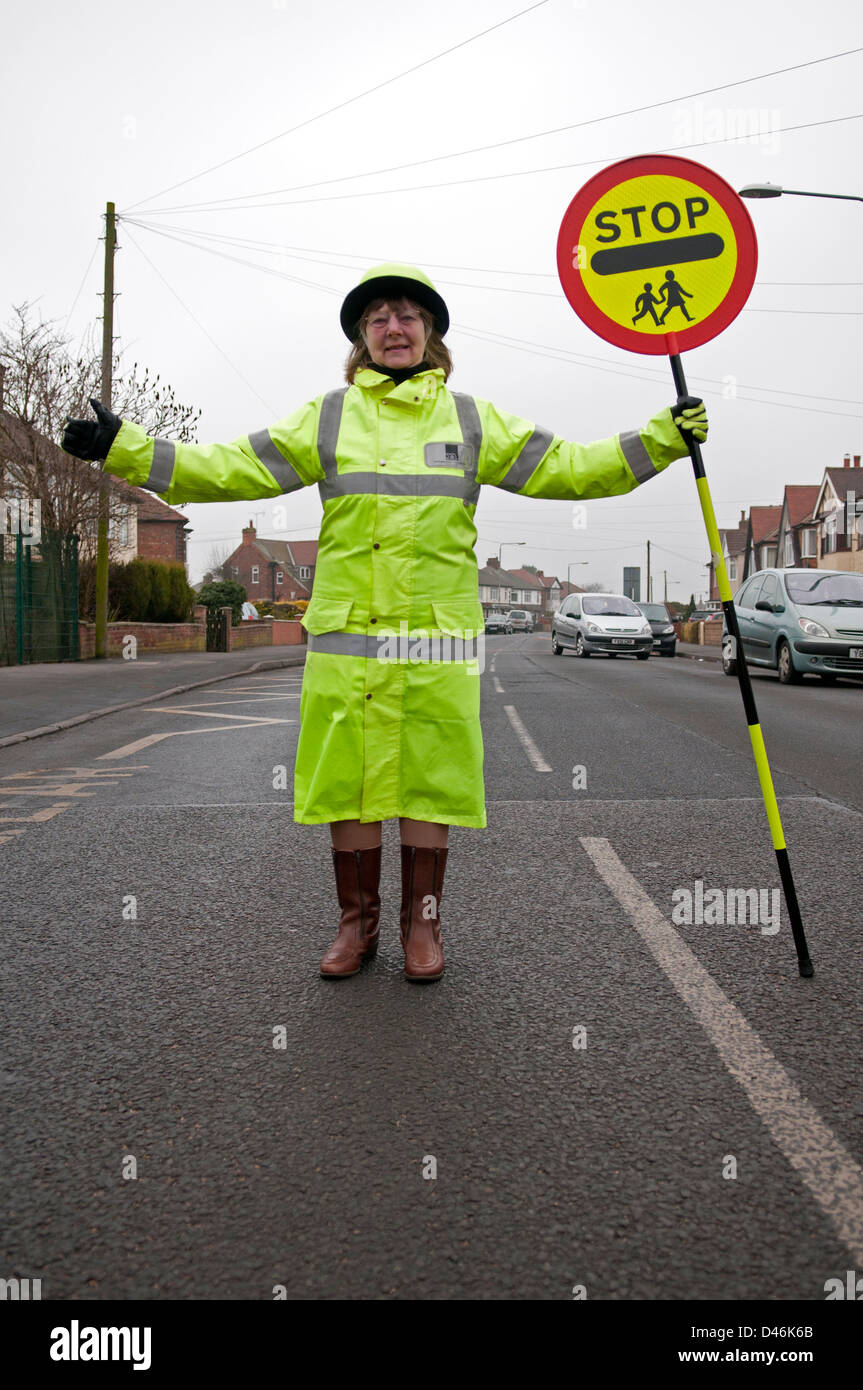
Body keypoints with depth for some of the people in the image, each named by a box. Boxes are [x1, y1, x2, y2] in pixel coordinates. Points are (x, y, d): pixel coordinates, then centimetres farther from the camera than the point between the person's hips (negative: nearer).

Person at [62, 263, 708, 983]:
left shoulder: (471, 418, 13)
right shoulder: (328, 417, 11)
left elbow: (564, 467, 11)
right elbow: (232, 468, 6)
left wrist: (660, 438, 3)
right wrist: (123, 445, -2)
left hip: (438, 634, 0)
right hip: (347, 634, 1)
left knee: (428, 782, 3)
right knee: (349, 781, 4)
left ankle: (422, 921, 21)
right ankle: (358, 921, 21)